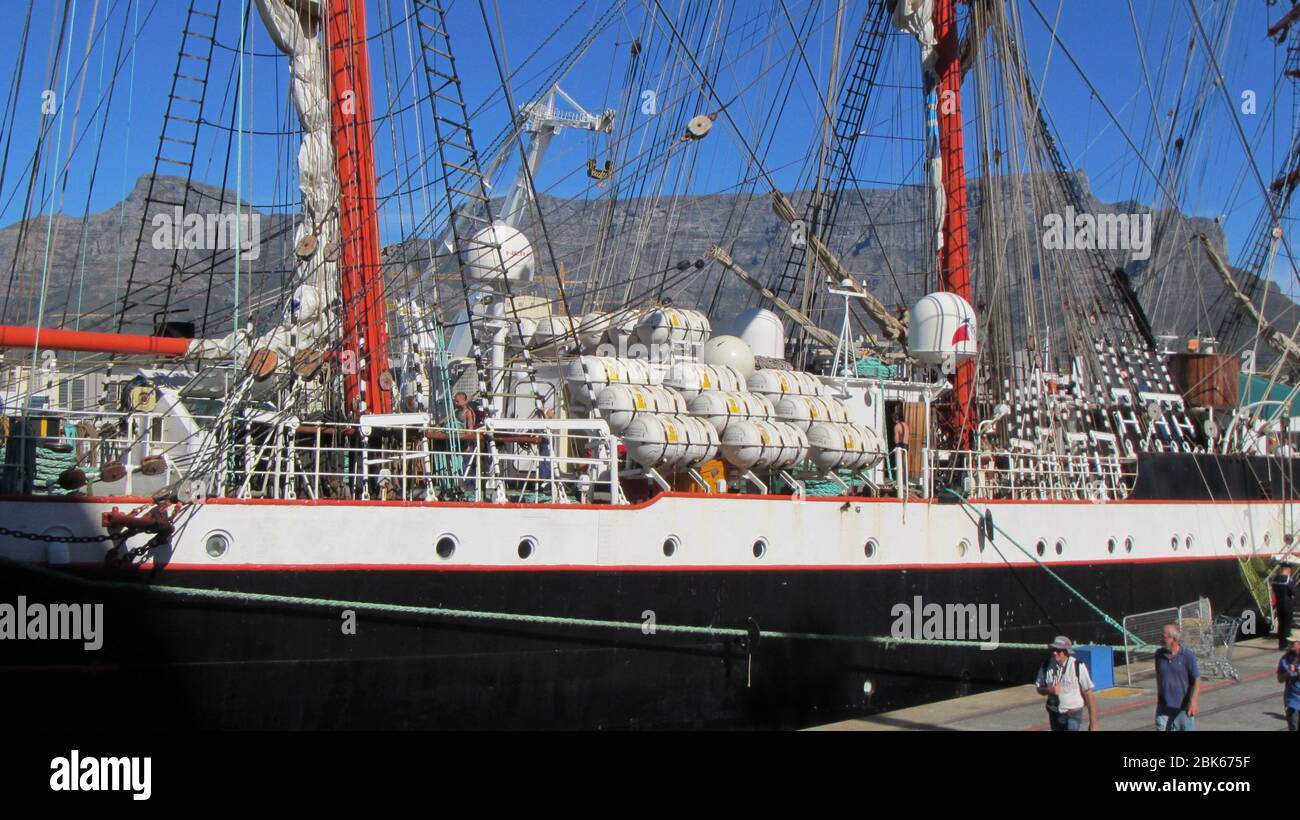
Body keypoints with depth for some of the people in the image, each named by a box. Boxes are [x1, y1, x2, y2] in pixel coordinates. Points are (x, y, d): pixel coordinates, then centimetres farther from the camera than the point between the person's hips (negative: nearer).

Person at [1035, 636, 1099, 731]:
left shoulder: (1078, 666, -18)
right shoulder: (1046, 665, -7)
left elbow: (1089, 694, -14)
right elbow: (1039, 689, 6)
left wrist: (1093, 721, -13)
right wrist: (1049, 690, -18)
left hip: (1073, 714, -5)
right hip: (1054, 713, 5)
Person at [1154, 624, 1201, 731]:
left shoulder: (1188, 655, -11)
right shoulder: (1159, 654, 2)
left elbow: (1197, 680, -11)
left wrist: (1194, 702, -20)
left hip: (1184, 707, -4)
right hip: (1164, 708, 4)